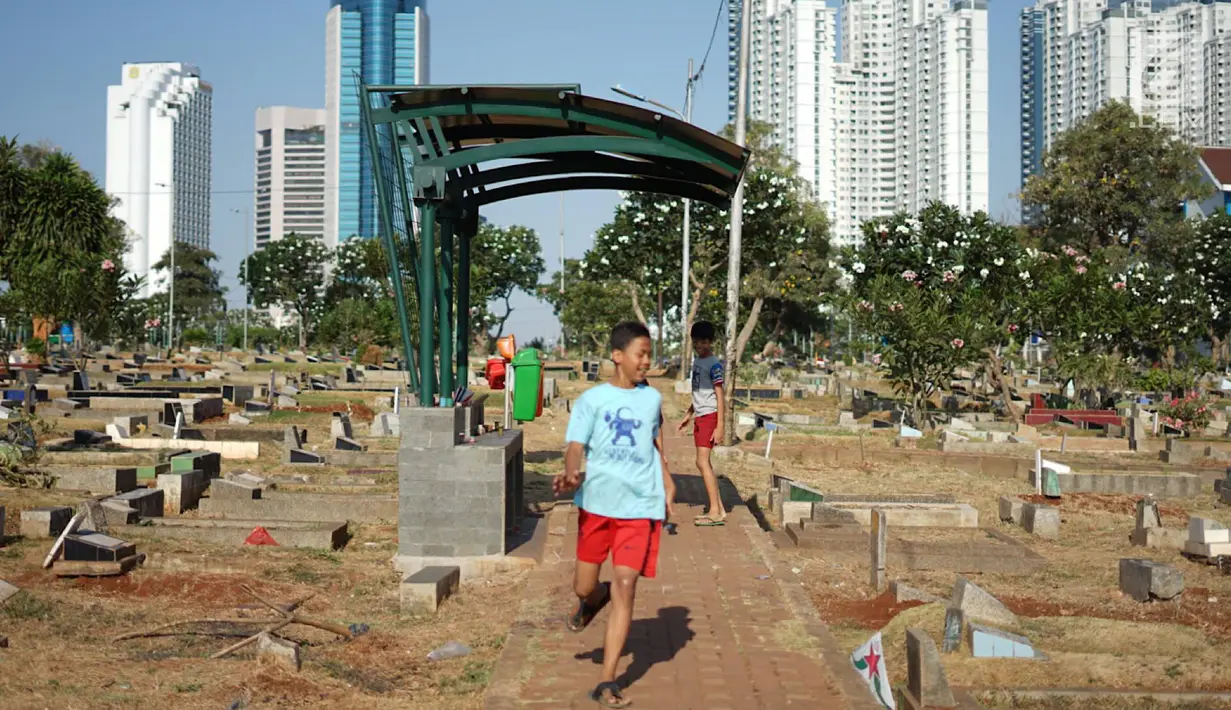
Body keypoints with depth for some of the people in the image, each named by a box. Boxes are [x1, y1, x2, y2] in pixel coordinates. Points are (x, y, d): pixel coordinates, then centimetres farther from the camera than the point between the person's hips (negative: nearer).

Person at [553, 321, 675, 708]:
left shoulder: (652, 398, 7)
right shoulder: (591, 400, -3)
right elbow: (576, 447, -11)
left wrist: (667, 483, 18)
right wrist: (571, 475, -31)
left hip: (641, 506, 1)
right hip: (597, 503, -1)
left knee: (625, 587, -8)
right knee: (584, 587, 8)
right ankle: (593, 601, 48)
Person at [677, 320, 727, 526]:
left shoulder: (714, 364, -11)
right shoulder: (697, 361, 15)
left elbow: (720, 396, -14)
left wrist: (720, 426, -18)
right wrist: (689, 414, 28)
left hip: (710, 416, -9)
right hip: (699, 417, 9)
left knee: (702, 462, -12)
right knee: (705, 463, 9)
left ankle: (715, 512, -10)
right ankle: (719, 510, 14)